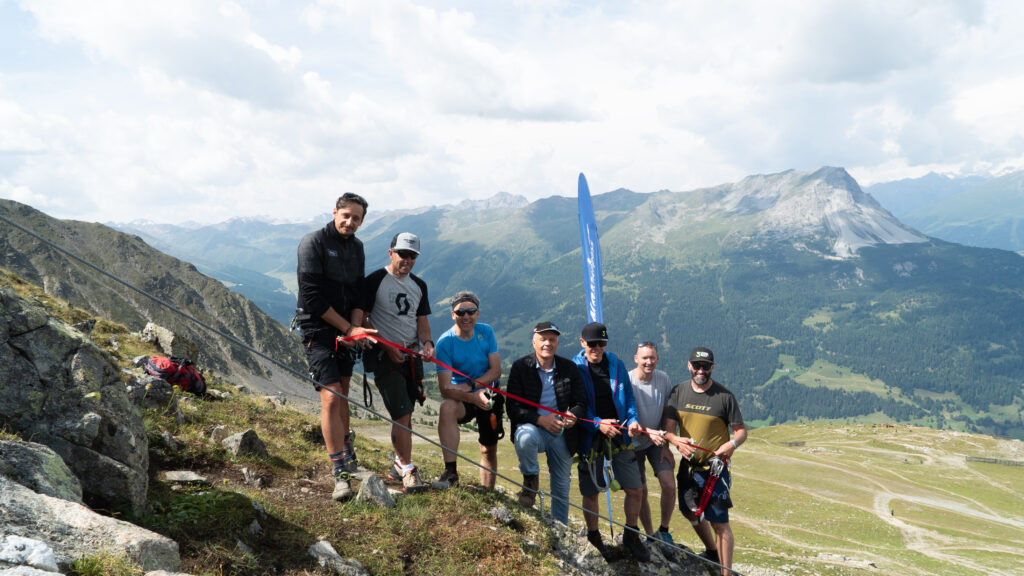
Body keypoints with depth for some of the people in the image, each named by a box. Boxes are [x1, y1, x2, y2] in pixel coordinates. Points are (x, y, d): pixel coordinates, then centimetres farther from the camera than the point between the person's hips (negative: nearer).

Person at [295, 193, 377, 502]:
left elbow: (358, 292, 8)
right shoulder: (313, 242, -11)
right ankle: (341, 474, -10)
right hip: (318, 329, -7)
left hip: (346, 331, 7)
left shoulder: (357, 247, 11)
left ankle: (347, 455, 32)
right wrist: (347, 327, -15)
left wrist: (356, 327, -11)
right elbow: (312, 297, -17)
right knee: (330, 397, -13)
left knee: (342, 393, 15)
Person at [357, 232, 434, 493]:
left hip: (411, 355, 6)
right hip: (384, 355, -6)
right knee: (401, 414, -11)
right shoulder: (374, 281, -6)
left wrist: (426, 342, -6)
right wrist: (387, 347, -14)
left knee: (406, 415, 10)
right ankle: (408, 471, -4)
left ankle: (399, 465, 24)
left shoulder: (419, 285, 12)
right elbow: (362, 319, -8)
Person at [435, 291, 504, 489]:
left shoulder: (486, 332, -6)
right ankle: (451, 471, -34)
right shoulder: (445, 342, -17)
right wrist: (473, 397, -42)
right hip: (463, 399, -3)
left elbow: (496, 371, -7)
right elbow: (444, 388, -24)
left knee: (489, 450, 10)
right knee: (447, 407, -36)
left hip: (490, 397, 3)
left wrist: (469, 386, -22)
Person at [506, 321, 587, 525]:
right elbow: (513, 408, -10)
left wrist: (573, 415, -20)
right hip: (532, 426, -3)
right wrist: (540, 420, -25)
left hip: (561, 434, 3)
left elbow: (581, 402, 5)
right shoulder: (520, 367, -5)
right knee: (525, 437, -38)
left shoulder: (569, 368, 4)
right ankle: (531, 479, -11)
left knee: (561, 489, 10)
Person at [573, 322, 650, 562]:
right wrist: (598, 424, -22)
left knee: (635, 490, 3)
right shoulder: (575, 368, -7)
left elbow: (628, 396, 10)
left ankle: (631, 535, 26)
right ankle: (594, 539, 31)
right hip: (590, 438, -3)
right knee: (591, 493, 8)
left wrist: (632, 420, -8)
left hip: (619, 436, 3)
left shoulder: (616, 364, 4)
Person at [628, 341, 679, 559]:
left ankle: (664, 531, 8)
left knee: (669, 484, -13)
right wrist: (649, 433, -34)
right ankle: (650, 535, 23)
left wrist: (666, 445, -4)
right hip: (634, 443, -2)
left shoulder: (663, 379, -8)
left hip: (658, 442, 2)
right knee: (640, 492, 2)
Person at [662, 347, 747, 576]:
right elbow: (667, 427, -2)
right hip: (688, 464, 5)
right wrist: (676, 440, -24)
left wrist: (733, 443, -27)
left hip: (714, 466, -5)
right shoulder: (679, 392, 0)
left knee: (719, 522, -9)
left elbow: (741, 430, -5)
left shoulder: (724, 396, -9)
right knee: (690, 511, 22)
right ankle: (712, 552, 46)